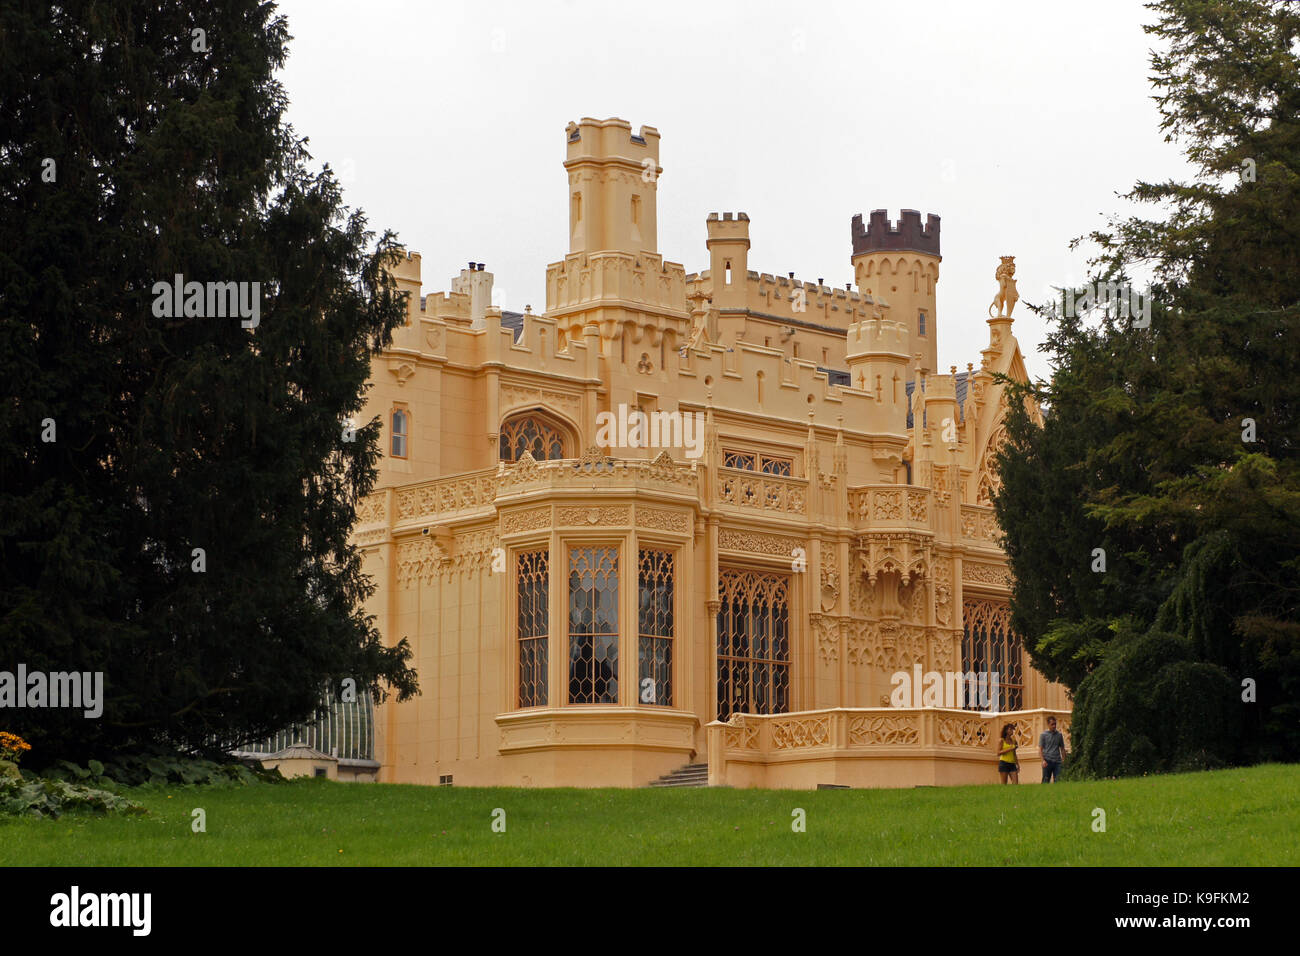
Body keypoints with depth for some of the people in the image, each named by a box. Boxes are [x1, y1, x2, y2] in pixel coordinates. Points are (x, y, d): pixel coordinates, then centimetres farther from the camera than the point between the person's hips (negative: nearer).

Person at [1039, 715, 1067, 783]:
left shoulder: (1059, 735, 12)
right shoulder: (1043, 735, 2)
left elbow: (1062, 748, 18)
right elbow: (1040, 749, -1)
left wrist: (1063, 760, 8)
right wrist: (1043, 760, -12)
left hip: (1057, 761, 3)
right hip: (1047, 761, -3)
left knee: (1057, 780, -6)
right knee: (1046, 780, -1)